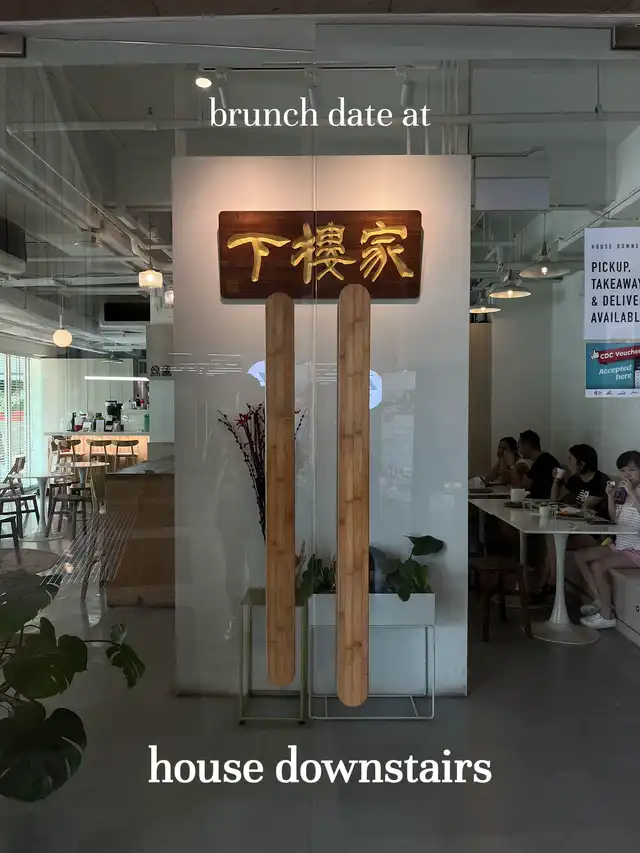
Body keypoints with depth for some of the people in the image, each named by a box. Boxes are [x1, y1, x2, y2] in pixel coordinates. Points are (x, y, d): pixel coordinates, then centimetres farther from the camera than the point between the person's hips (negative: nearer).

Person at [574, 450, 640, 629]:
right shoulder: (622, 493, 6)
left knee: (598, 565, -26)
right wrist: (611, 496, 0)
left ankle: (607, 615, -9)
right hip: (619, 546, 9)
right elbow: (614, 519, 14)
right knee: (580, 555, 4)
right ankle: (600, 601, 9)